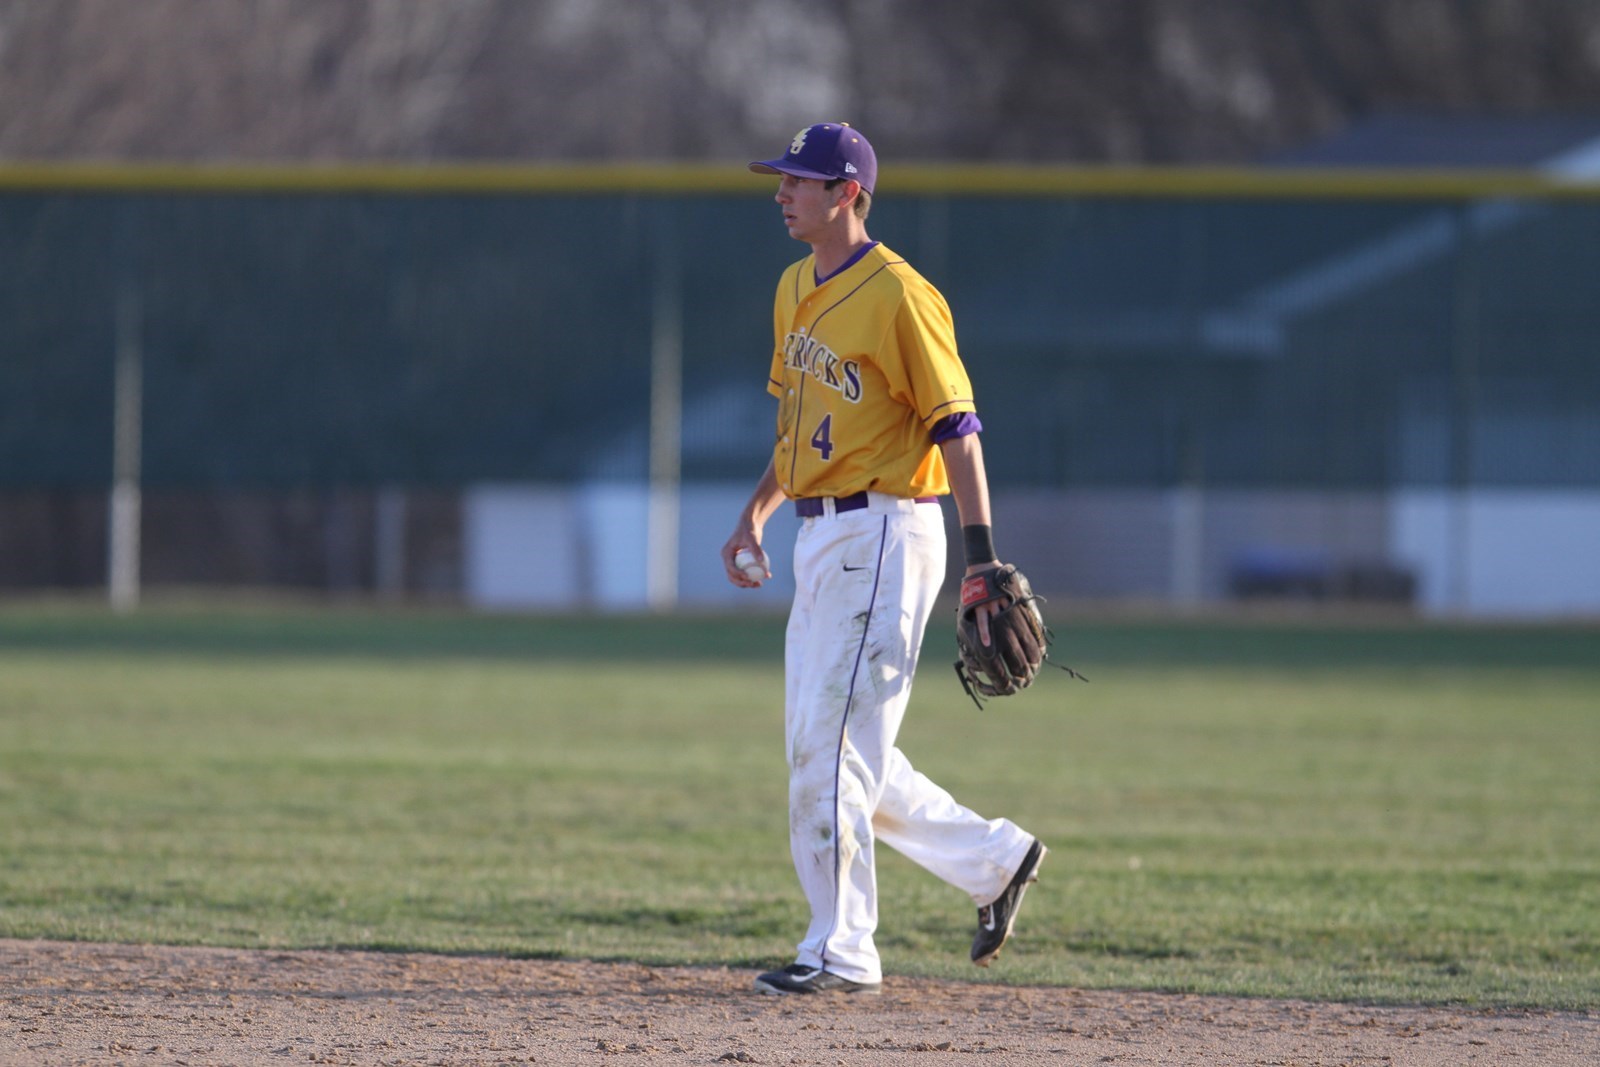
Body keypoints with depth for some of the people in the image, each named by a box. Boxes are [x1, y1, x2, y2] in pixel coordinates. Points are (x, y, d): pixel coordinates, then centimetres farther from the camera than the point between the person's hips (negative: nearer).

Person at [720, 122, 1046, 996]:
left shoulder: (898, 294, -14)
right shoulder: (796, 291, 13)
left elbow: (957, 427, -17)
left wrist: (983, 559, -22)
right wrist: (756, 511, 14)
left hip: (884, 535, -9)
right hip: (820, 538, 9)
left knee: (831, 747, -10)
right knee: (824, 751, 12)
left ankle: (841, 951, -3)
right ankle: (993, 859, 24)